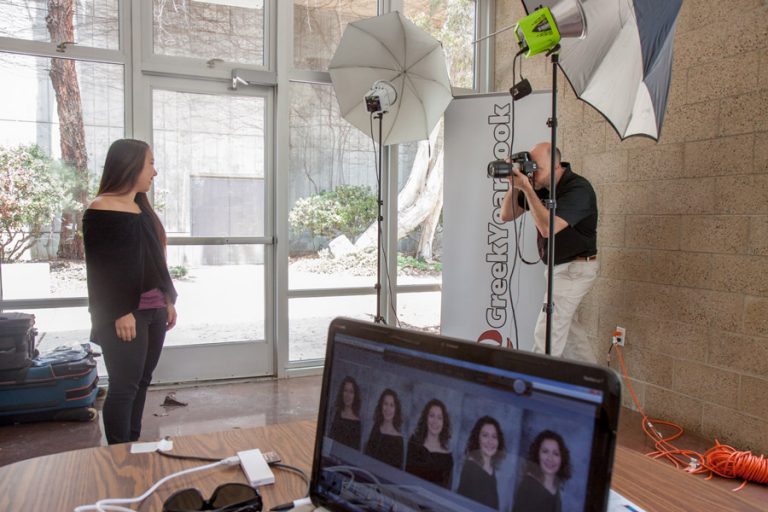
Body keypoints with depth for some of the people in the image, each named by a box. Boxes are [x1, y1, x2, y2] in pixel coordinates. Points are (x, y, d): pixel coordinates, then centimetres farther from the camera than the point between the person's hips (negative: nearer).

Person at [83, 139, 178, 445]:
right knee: (124, 386, -3)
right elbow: (101, 268, -14)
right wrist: (120, 313, -18)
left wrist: (168, 300, 15)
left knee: (141, 382, 13)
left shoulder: (141, 206, 16)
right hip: (124, 314, -8)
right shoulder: (101, 211, -10)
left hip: (153, 309, 8)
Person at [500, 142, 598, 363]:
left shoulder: (578, 188, -21)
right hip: (558, 267, 9)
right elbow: (506, 215, 3)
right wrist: (514, 185, -13)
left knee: (547, 334, -9)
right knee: (567, 327, 17)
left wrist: (527, 188, -31)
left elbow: (548, 228, -34)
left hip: (575, 268, -9)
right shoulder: (539, 185, 1)